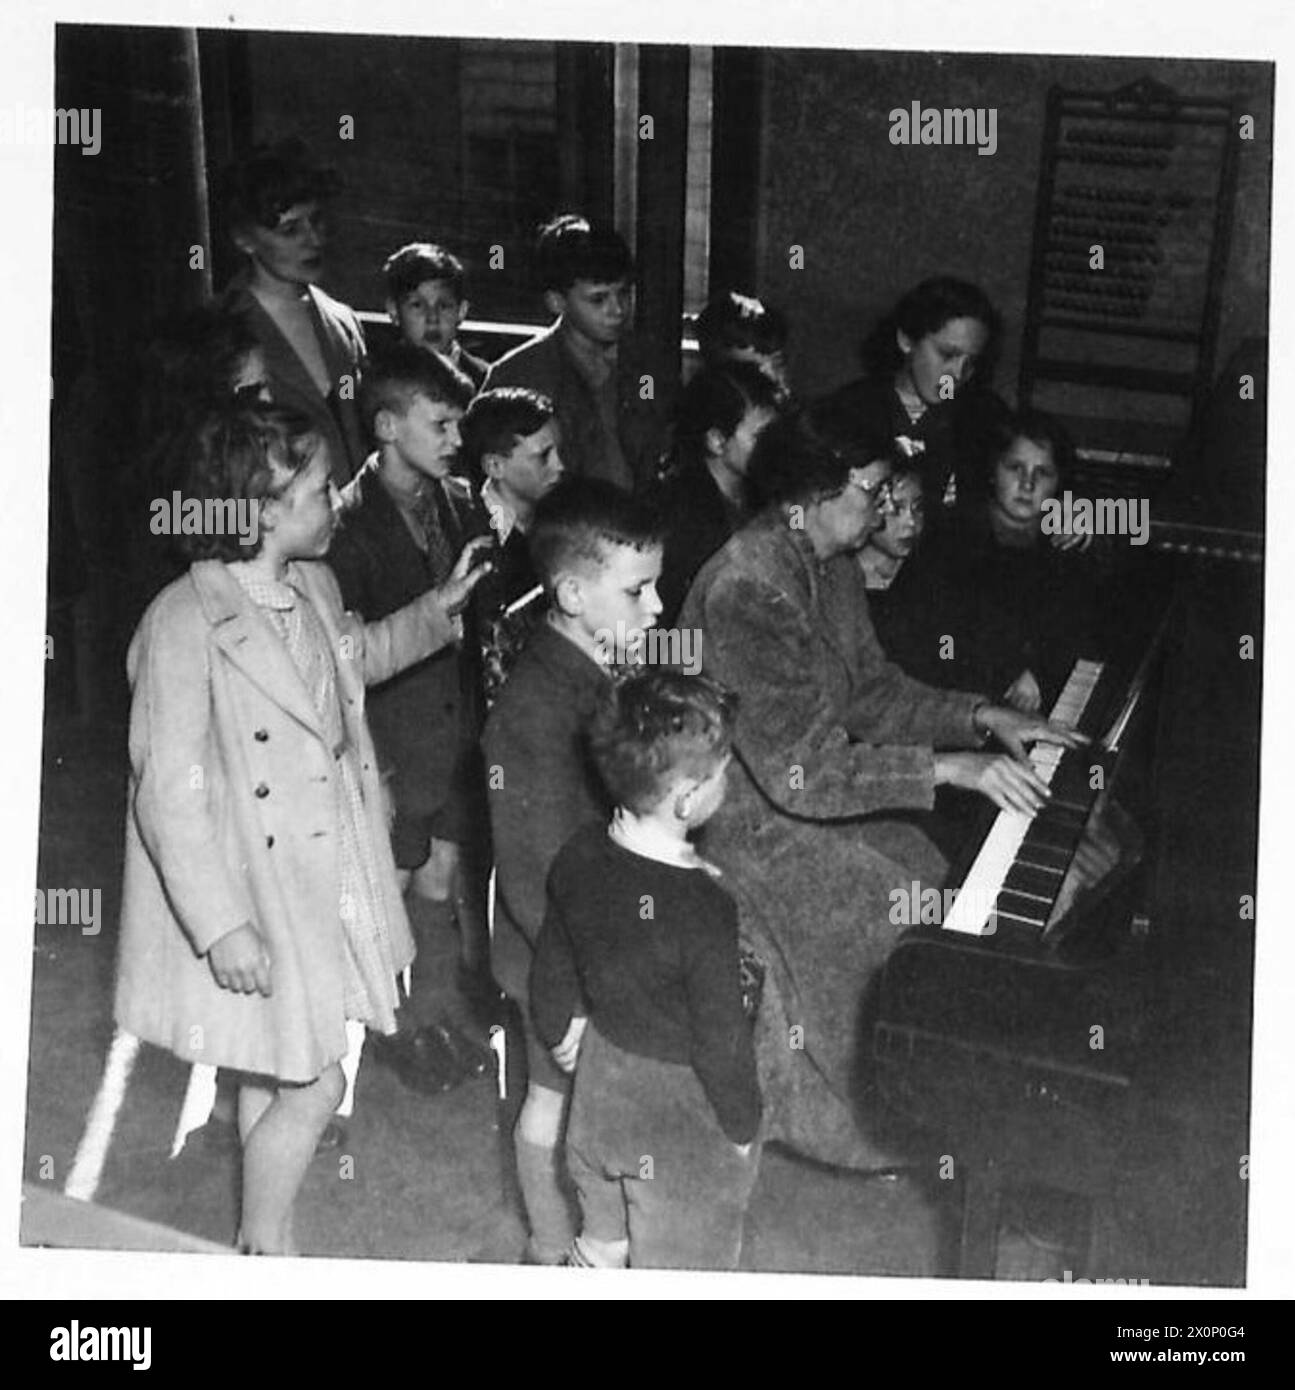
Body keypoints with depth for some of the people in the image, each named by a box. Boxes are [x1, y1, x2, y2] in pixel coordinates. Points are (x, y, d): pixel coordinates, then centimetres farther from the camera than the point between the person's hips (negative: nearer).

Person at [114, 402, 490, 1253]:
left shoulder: (314, 586, 1)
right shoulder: (185, 626, -24)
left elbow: (356, 655, 25)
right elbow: (169, 794, -23)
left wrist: (435, 613, 11)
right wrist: (221, 926, -24)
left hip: (328, 881, 8)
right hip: (256, 899, -8)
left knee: (273, 1079, 21)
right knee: (312, 1088, 2)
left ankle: (270, 1242, 38)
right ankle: (265, 1248, 25)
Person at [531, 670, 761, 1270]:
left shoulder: (579, 856, -12)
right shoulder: (701, 907, -32)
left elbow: (551, 969, 4)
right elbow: (721, 1040, -22)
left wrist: (561, 1035, 21)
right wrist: (742, 1127, -5)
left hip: (601, 1085, 6)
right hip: (685, 1115, -6)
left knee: (599, 1245, 27)